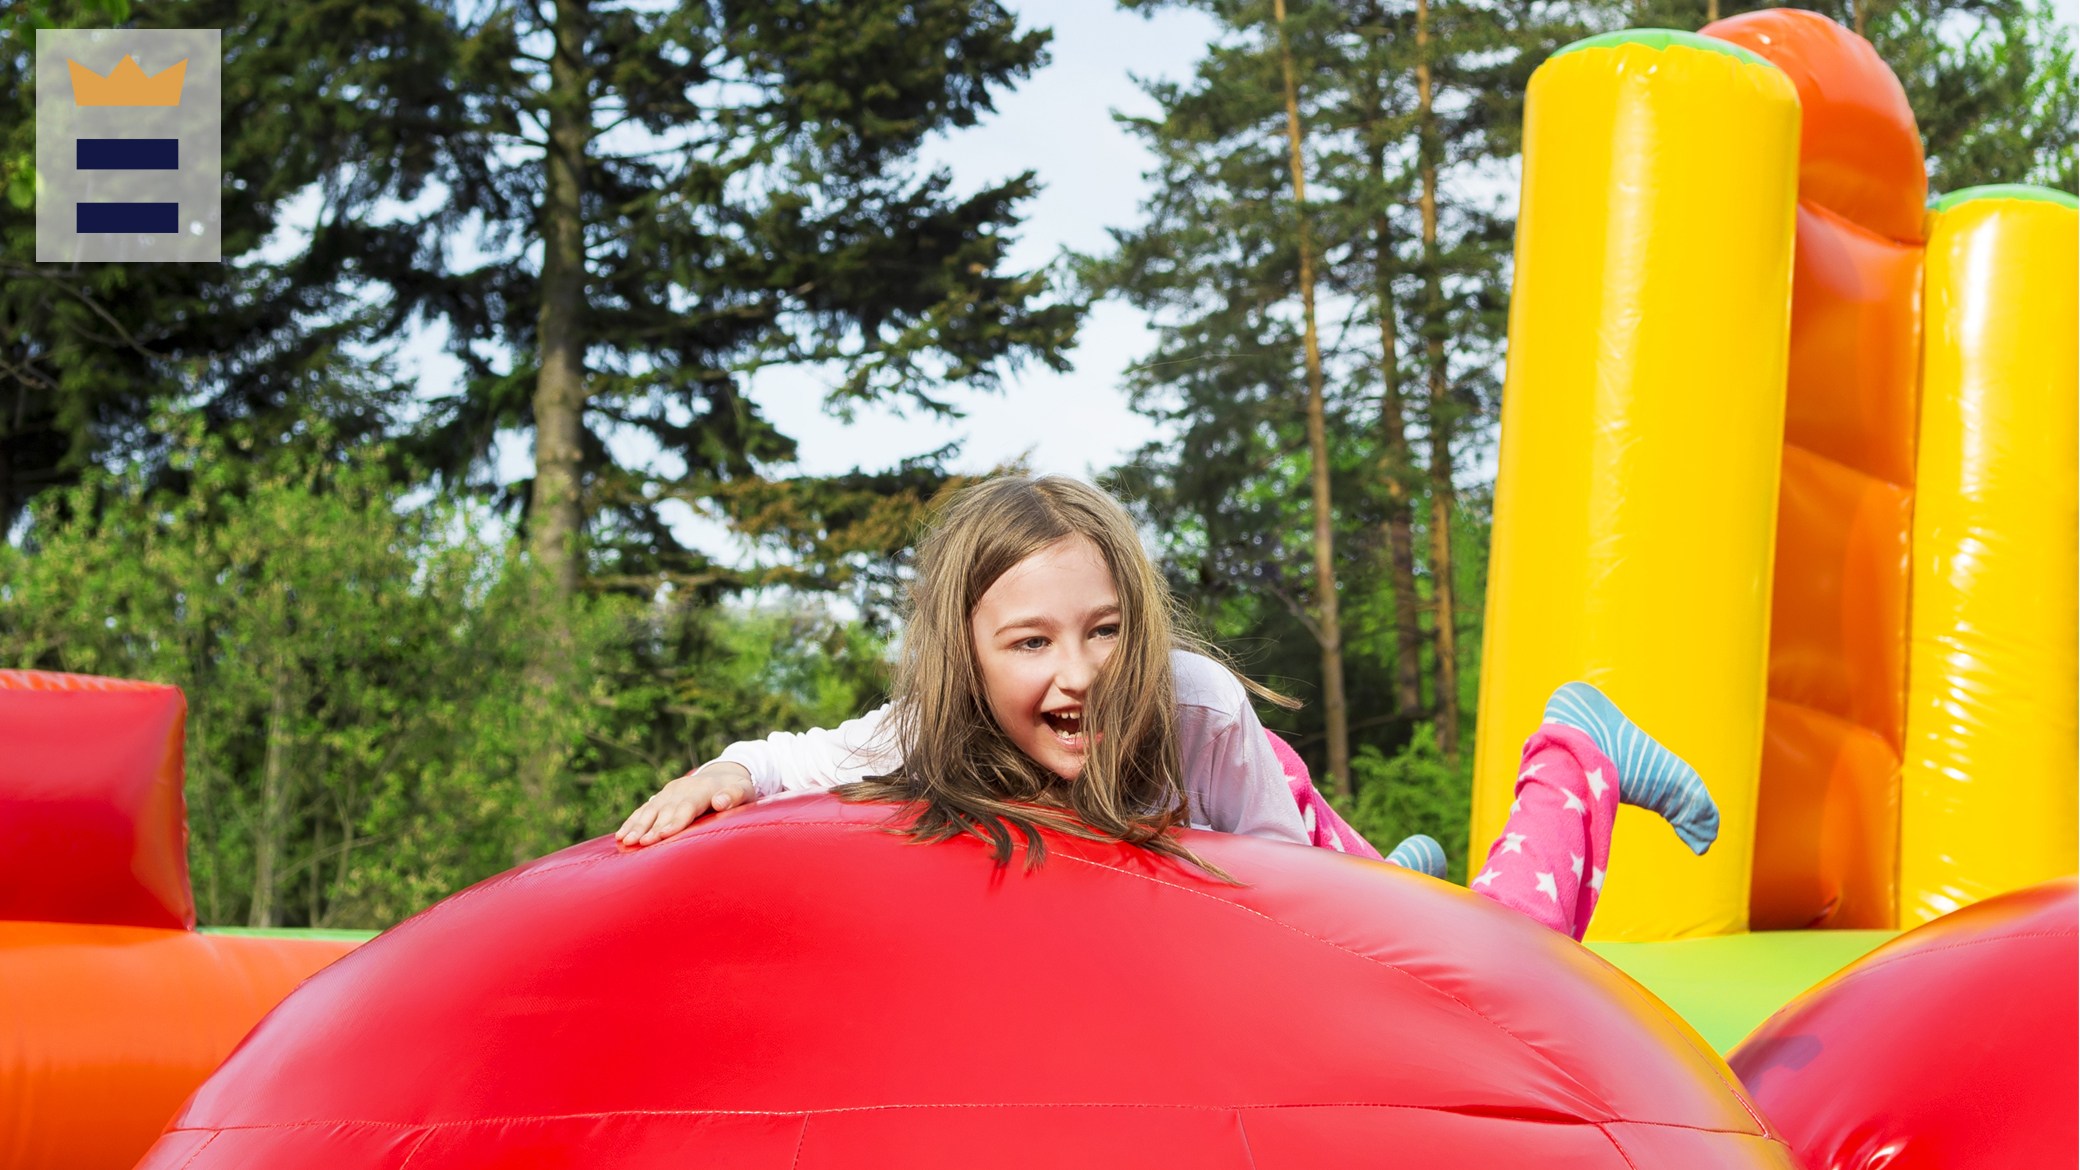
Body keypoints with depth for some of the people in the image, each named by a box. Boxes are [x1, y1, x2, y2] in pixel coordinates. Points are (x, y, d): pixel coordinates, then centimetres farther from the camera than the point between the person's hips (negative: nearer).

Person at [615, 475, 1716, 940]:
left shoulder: (1201, 711, -44)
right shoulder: (932, 733, -40)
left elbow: (1279, 874, -30)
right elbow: (818, 759, -23)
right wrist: (729, 771, -42)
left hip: (1250, 814, -3)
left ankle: (1579, 756, 23)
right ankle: (1397, 878, 56)